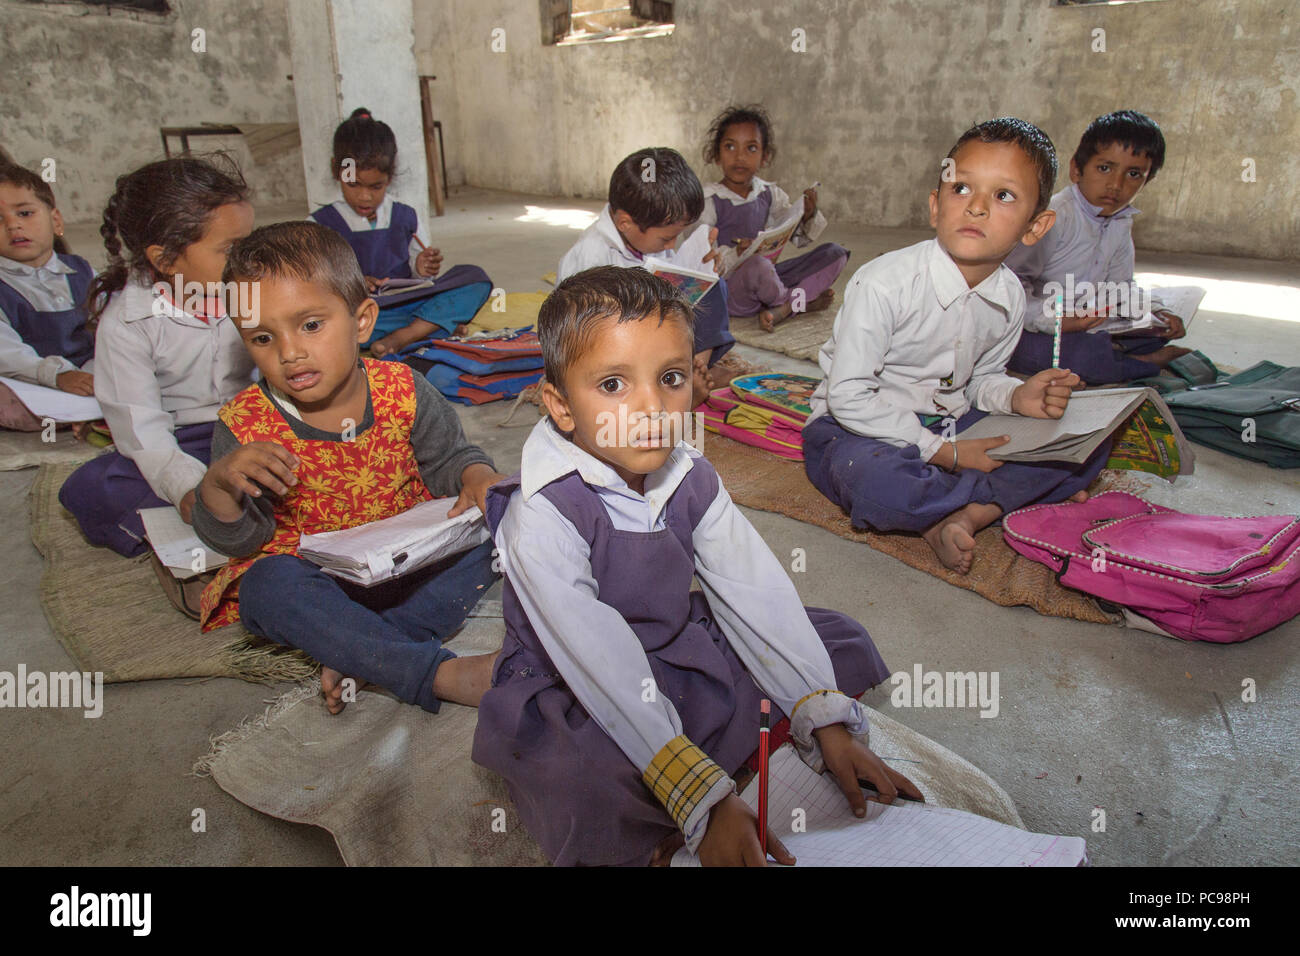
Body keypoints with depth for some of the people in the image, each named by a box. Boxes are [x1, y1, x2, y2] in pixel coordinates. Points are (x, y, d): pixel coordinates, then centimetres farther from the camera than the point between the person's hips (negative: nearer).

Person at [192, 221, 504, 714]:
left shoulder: (403, 391, -8)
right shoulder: (244, 426, -9)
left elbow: (449, 458, 5)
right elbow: (236, 540, -7)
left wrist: (478, 479, -18)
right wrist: (220, 483, -29)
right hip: (313, 576, -1)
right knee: (270, 585, -33)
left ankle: (357, 656, -30)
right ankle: (438, 672, -38)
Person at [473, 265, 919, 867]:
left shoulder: (691, 479, -7)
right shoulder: (542, 517, -27)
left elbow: (755, 591, -8)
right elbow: (601, 665, -32)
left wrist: (825, 722, -16)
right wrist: (703, 799, -36)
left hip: (682, 647, 6)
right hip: (572, 694, -6)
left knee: (844, 644, 1)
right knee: (590, 794, -39)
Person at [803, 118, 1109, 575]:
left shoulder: (1010, 296, -2)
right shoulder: (883, 283, -23)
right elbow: (849, 396, -23)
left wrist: (1016, 396, -10)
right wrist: (944, 452, -21)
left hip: (948, 424, 6)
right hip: (855, 428, -6)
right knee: (877, 483, -41)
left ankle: (963, 517, -20)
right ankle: (1007, 494, -12)